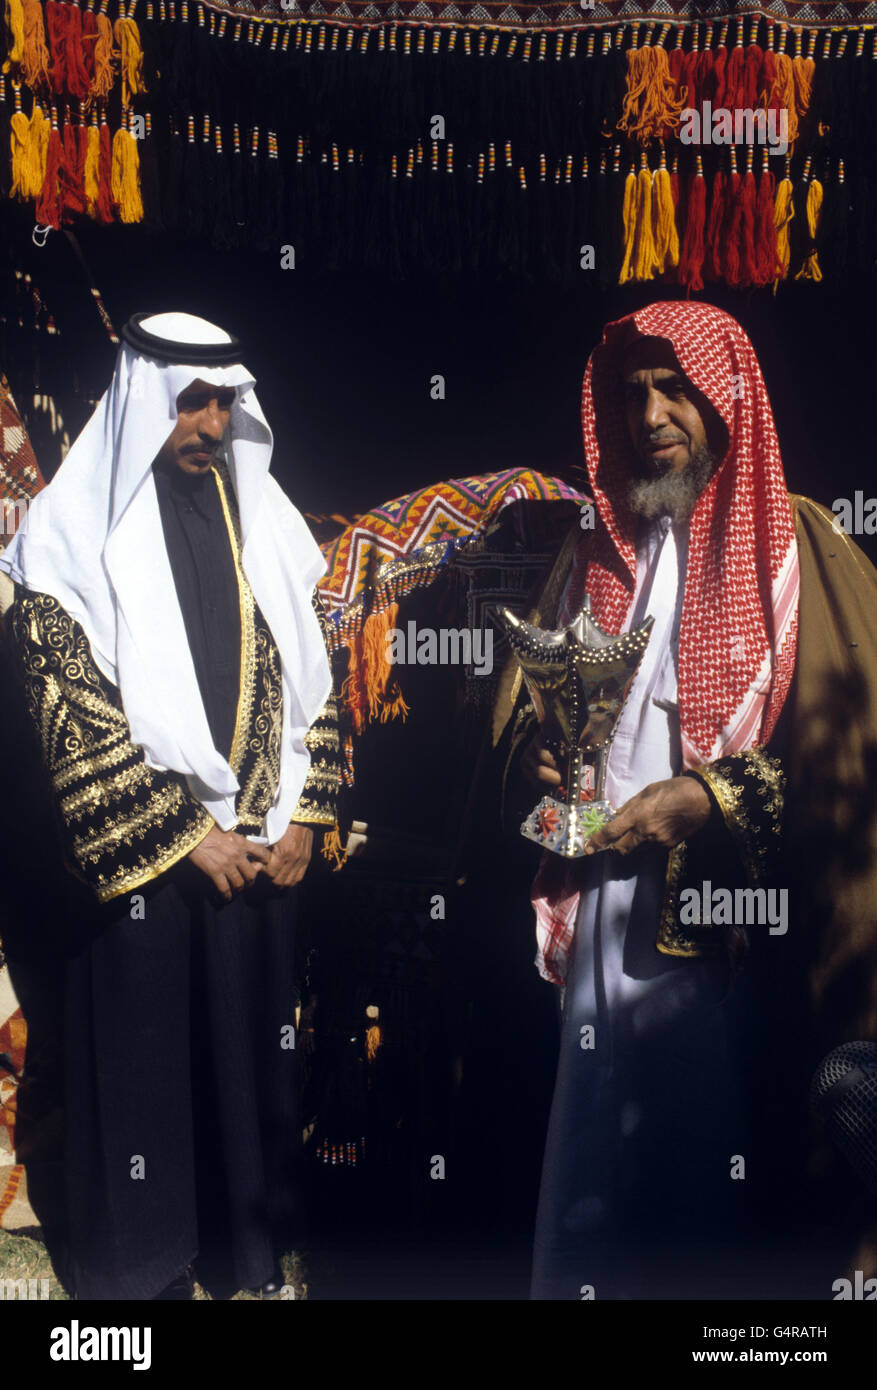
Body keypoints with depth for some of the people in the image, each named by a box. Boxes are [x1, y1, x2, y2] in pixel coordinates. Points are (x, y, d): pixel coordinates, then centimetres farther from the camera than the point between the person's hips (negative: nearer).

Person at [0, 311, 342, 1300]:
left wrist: (301, 817, 1)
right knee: (143, 1067, 9)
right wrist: (184, 838, -12)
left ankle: (251, 1248, 36)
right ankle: (141, 1268, 30)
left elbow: (308, 673, 9)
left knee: (255, 1052, 15)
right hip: (141, 856, -4)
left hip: (261, 847, 5)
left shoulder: (257, 513, 7)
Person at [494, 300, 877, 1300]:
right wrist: (532, 756, -3)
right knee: (594, 1168, 10)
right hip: (607, 903, 4)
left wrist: (707, 800, -16)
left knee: (727, 1163, 5)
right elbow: (525, 702, 19)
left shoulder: (795, 546, 1)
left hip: (739, 923, -4)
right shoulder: (597, 548, 15)